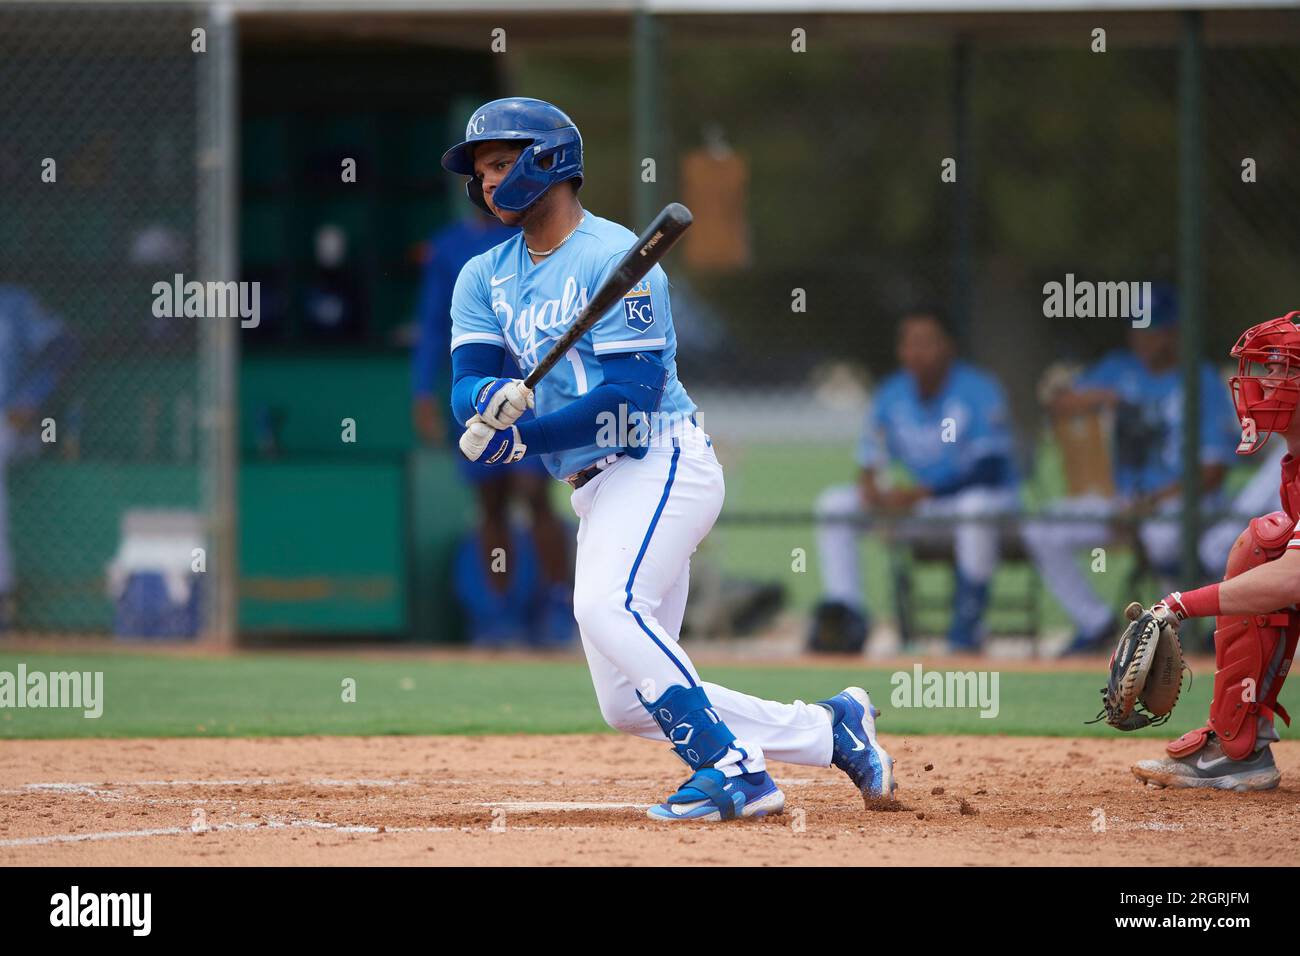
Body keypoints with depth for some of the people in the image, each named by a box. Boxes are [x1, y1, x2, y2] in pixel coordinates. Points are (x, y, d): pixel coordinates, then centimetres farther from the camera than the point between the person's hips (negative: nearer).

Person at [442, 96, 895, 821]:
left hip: (663, 462, -8)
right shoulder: (486, 278, 13)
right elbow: (467, 385, 0)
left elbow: (629, 396, -18)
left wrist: (526, 440, -26)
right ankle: (828, 731, 16)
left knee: (605, 602, -33)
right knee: (629, 705, 3)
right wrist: (491, 398, -24)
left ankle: (734, 770, -28)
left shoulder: (614, 256, -10)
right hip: (598, 487, 8)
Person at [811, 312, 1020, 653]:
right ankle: (848, 616, -17)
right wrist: (869, 486, -21)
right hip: (924, 510, 6)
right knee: (834, 502, -7)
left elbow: (989, 471, -21)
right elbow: (871, 460, 5)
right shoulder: (892, 395, 2)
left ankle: (965, 633, -32)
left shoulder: (977, 389, -14)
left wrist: (921, 494, -27)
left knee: (977, 504, -42)